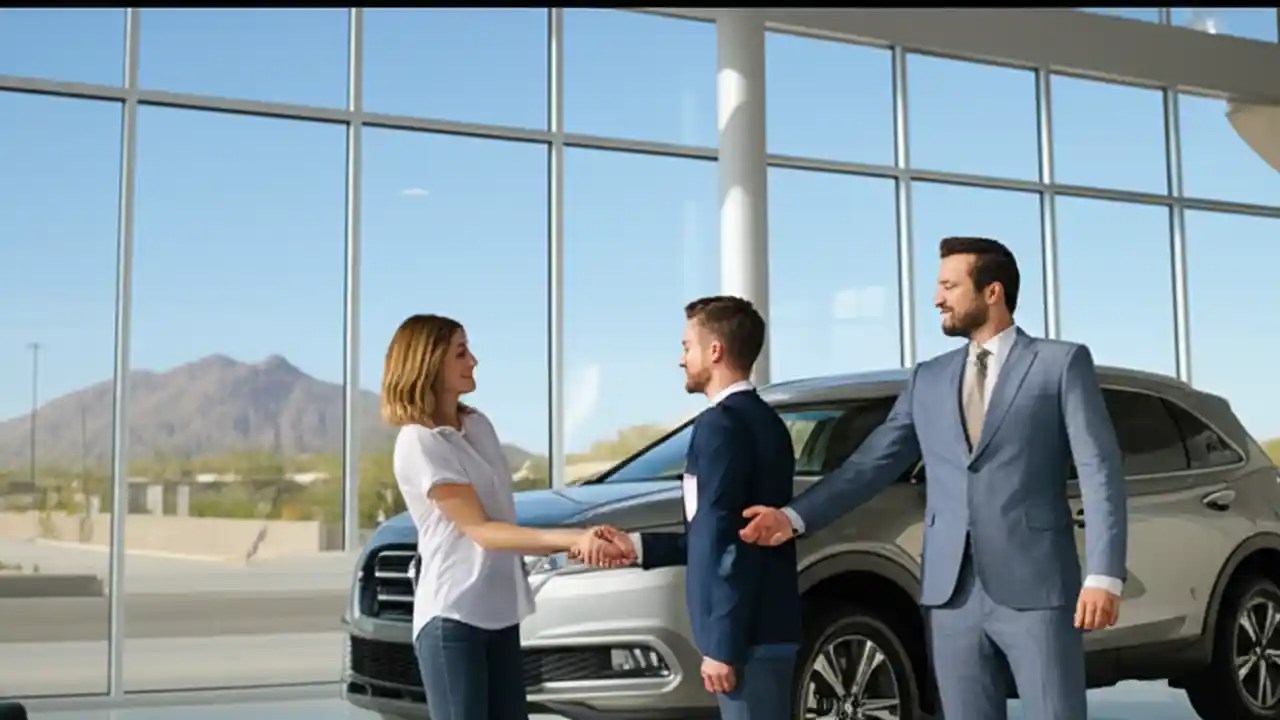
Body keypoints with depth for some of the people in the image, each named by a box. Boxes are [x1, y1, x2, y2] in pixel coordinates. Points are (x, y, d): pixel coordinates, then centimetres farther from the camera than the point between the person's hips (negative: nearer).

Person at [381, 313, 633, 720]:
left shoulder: (478, 425, 11)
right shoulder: (418, 443, -14)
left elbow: (501, 522, 9)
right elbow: (479, 530, -17)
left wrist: (577, 542, -6)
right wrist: (569, 538, -24)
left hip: (499, 613, 8)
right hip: (452, 619, -8)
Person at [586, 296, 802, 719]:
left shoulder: (721, 423, -14)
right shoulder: (762, 419, 15)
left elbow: (723, 539, -20)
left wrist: (721, 645, -19)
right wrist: (639, 546, 20)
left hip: (747, 633, -10)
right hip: (766, 626, 10)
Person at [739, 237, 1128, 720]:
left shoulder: (1062, 363, 2)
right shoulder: (928, 380, 15)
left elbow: (1100, 471, -5)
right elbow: (872, 463, 10)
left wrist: (1104, 576, -15)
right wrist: (794, 517, -3)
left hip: (1036, 587, -4)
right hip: (953, 592, 4)